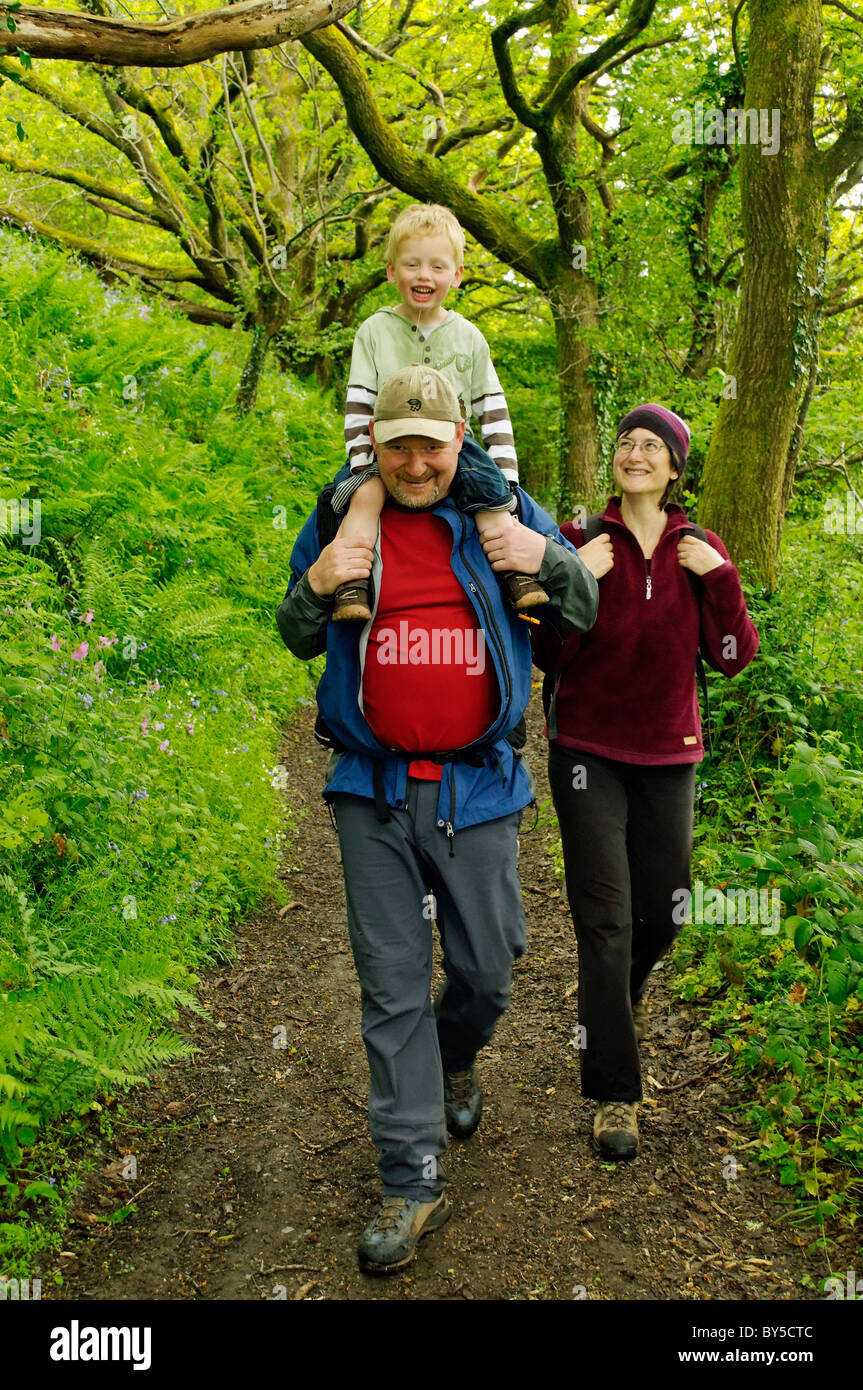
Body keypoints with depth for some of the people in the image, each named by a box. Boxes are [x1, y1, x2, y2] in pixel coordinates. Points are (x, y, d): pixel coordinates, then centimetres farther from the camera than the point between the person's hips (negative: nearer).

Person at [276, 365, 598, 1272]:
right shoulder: (340, 523, 4)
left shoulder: (505, 515, 4)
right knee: (392, 985, 3)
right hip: (374, 792, 0)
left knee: (486, 968, 10)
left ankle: (455, 1058, 45)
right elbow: (298, 641, 13)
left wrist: (548, 559, -9)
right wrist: (314, 589, -9)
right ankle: (412, 1184, 14)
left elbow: (582, 619, 12)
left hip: (478, 788, 0)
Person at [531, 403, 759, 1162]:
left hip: (668, 757, 3)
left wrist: (720, 577, -12)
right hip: (590, 754, -3)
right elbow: (548, 655, -7)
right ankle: (615, 1093, 6)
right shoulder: (579, 542, -4)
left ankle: (624, 993, 46)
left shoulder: (700, 550, 4)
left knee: (663, 911, 12)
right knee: (606, 920, -5)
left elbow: (735, 657, 0)